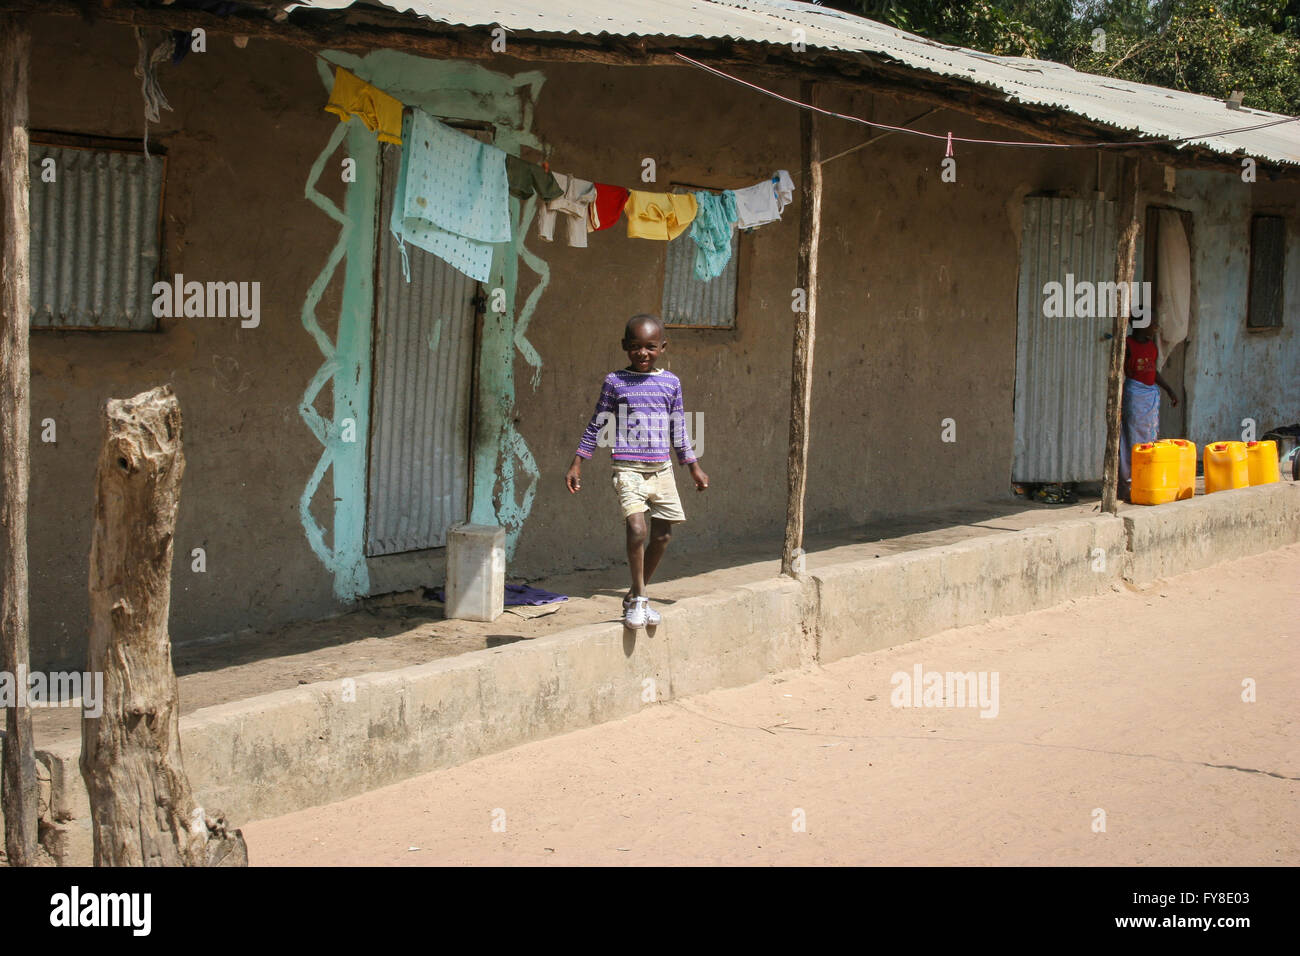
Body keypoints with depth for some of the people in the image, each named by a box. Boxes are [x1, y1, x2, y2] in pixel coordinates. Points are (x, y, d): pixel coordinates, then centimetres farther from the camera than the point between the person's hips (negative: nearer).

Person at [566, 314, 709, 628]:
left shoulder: (671, 383, 8)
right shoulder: (615, 382, 0)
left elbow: (678, 430, 17)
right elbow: (597, 426, 7)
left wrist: (694, 468, 20)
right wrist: (576, 464, 4)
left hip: (661, 469, 4)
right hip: (628, 469, -4)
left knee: (662, 535, 6)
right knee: (637, 529, -20)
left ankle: (636, 598, 23)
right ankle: (638, 597, -4)